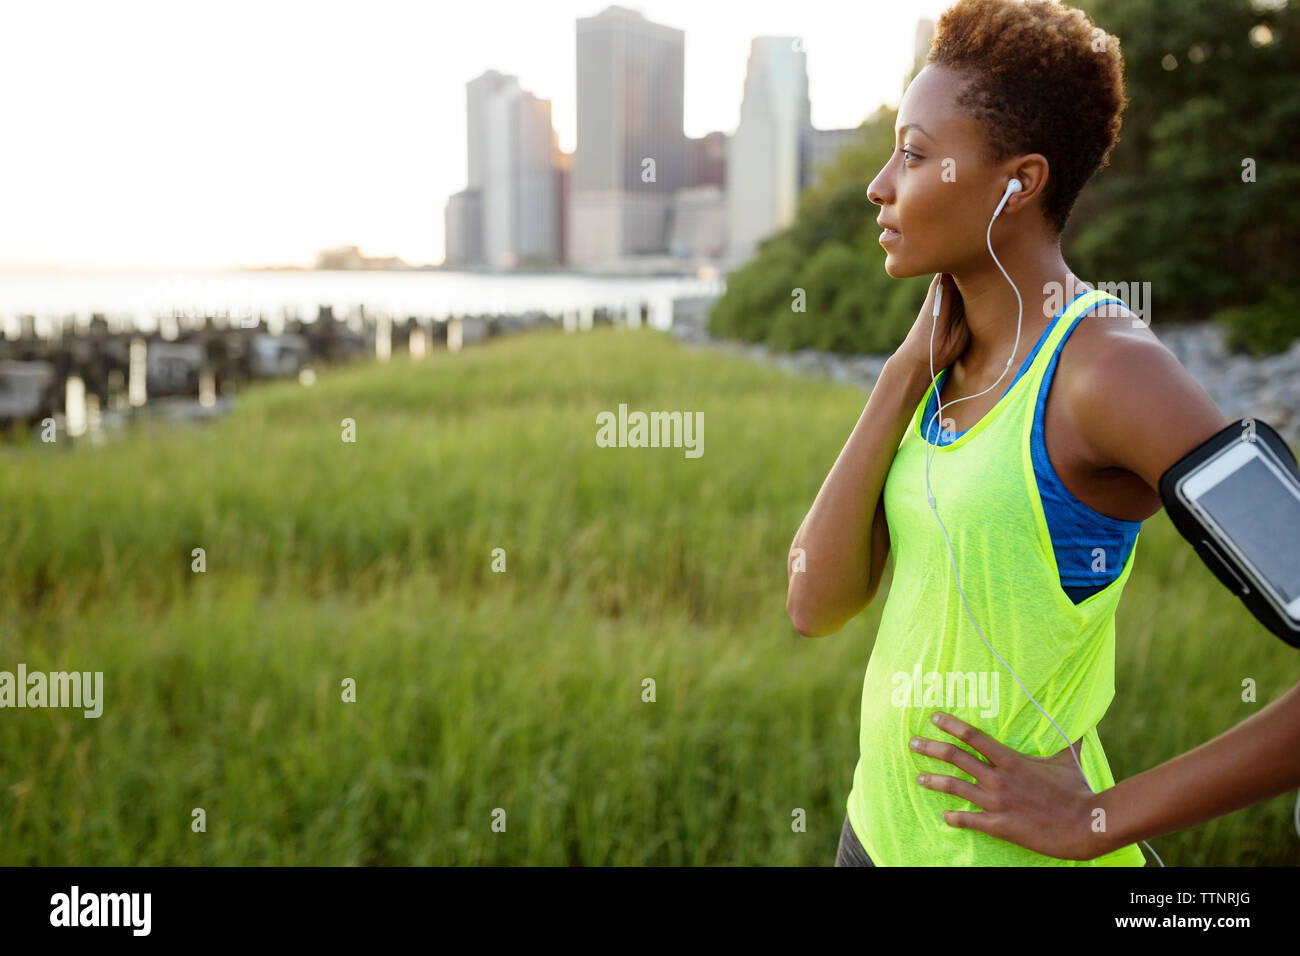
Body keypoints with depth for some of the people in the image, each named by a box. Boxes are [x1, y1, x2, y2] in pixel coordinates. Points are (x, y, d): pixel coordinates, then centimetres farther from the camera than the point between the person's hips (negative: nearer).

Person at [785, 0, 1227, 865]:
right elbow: (816, 605, -4)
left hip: (1010, 841, -7)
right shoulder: (949, 362, 3)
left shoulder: (1104, 365, -18)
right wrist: (904, 375, -9)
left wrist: (1114, 814, -18)